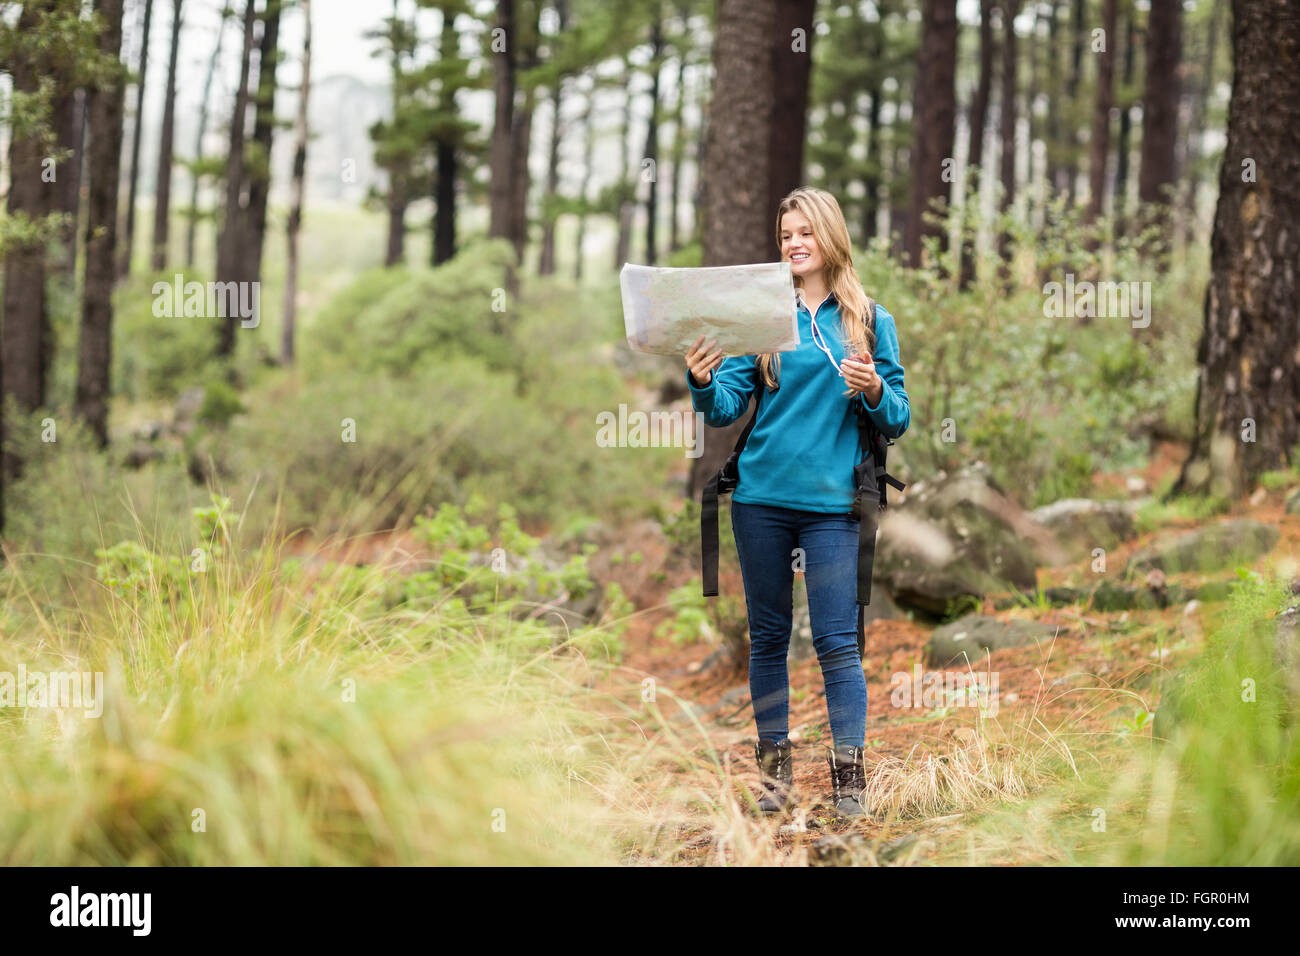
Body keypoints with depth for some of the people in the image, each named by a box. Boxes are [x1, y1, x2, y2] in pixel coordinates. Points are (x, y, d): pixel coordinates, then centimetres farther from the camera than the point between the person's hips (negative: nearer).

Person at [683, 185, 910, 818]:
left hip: (830, 503, -2)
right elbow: (726, 409, 3)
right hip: (761, 498, 2)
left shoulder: (869, 320, 6)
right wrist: (703, 382, -18)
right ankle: (775, 770, 16)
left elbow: (898, 421, 5)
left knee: (836, 640, -4)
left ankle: (848, 779, 1)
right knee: (768, 636, 8)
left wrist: (875, 392, -15)